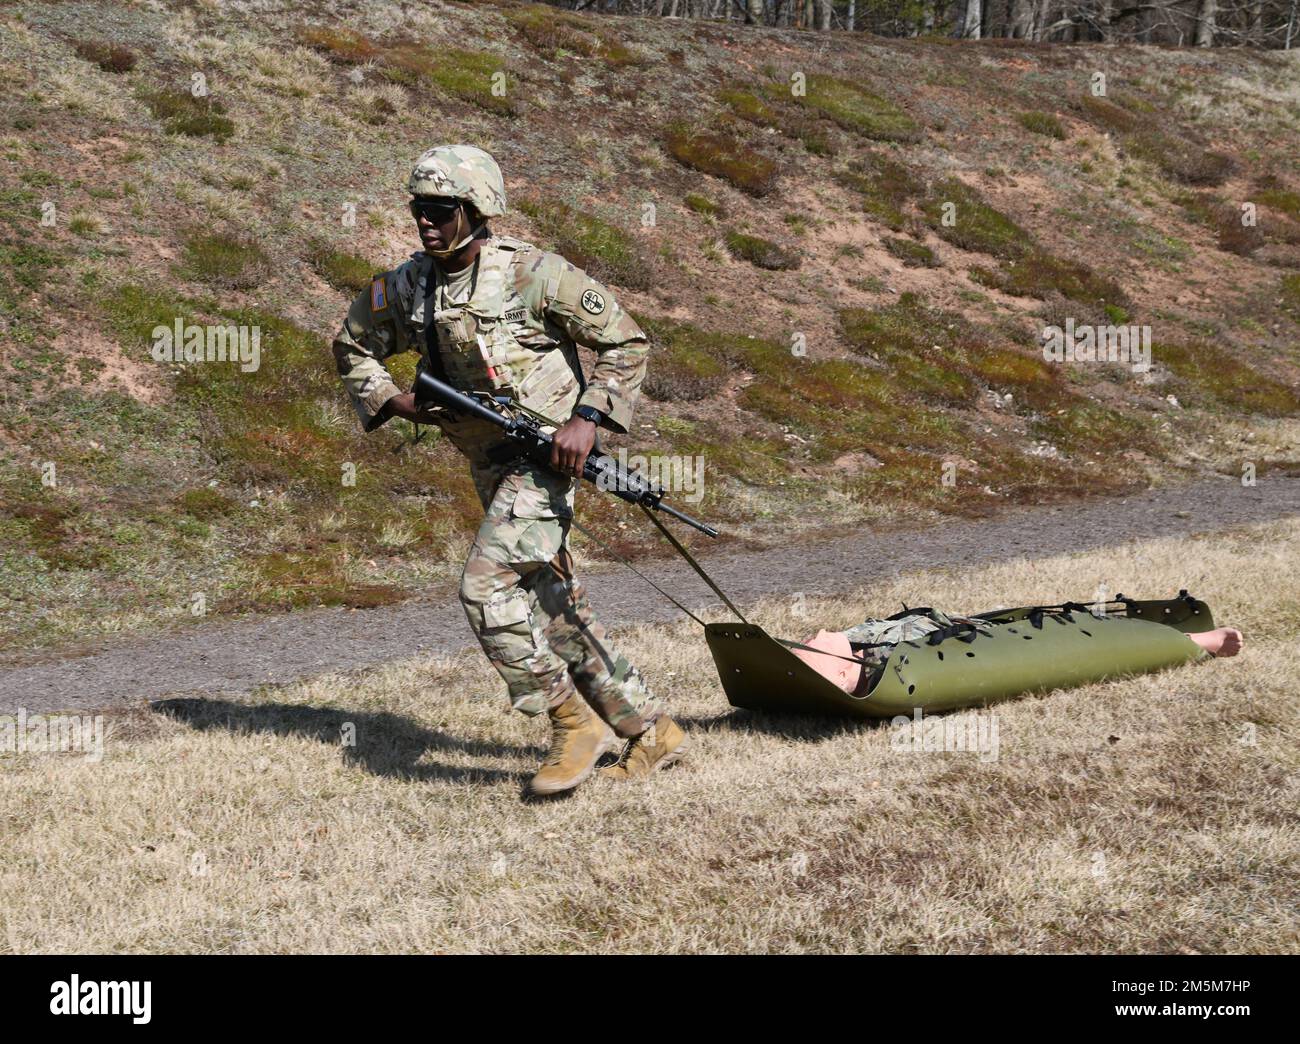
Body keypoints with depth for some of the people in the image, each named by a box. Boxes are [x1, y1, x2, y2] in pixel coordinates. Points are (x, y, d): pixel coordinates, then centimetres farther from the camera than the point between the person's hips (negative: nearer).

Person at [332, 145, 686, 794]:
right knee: (554, 608, 10)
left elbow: (626, 343, -7)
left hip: (545, 454, -7)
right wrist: (391, 403, 2)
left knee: (486, 585, -21)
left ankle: (574, 721, -6)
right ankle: (649, 732, 23)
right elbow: (353, 347, 20)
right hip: (490, 466, 7)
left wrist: (587, 418, -18)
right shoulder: (404, 287, 3)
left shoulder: (534, 275, -14)